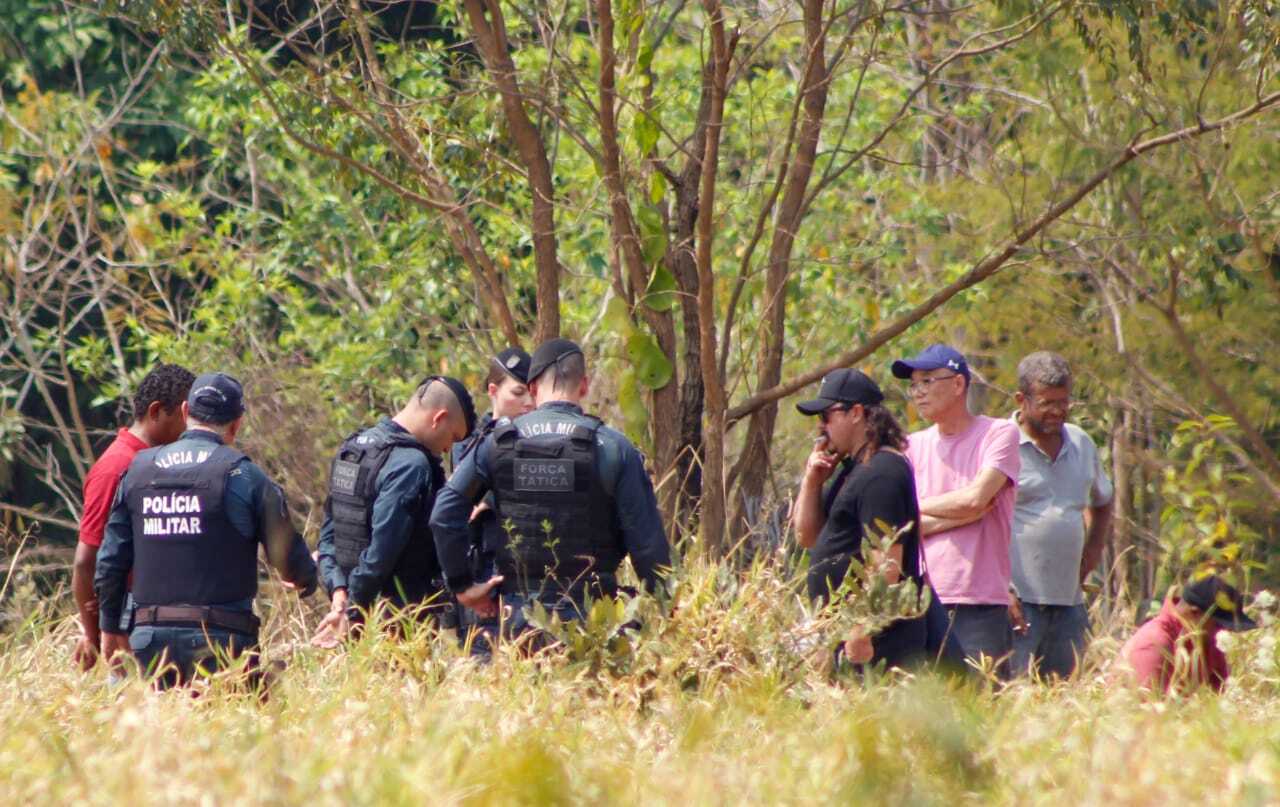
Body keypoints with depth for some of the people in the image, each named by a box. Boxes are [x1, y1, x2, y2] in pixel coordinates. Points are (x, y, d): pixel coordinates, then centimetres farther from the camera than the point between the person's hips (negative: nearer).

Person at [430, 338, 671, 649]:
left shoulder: (499, 444, 2)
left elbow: (444, 514, -1)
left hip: (519, 614, 2)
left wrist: (462, 585, 6)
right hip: (590, 617, -2)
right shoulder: (613, 448, -4)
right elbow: (648, 541, -5)